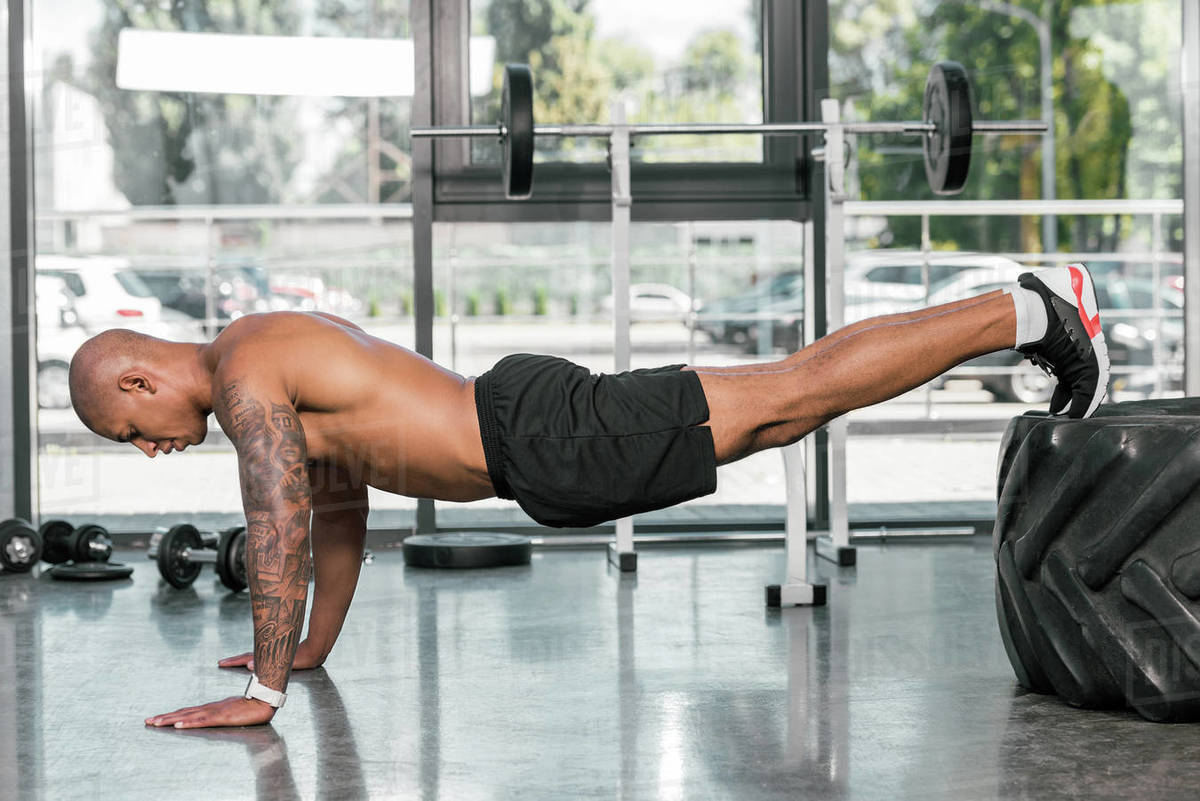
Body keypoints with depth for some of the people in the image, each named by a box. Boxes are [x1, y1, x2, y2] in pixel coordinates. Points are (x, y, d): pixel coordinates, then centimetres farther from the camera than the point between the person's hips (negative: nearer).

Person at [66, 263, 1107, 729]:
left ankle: (1026, 309, -2)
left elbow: (278, 530, -19)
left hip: (546, 440, -8)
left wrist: (264, 689, -15)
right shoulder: (277, 348, 19)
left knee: (794, 395, -7)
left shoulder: (243, 373, -12)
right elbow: (337, 505, 28)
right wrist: (313, 647, 29)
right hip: (519, 416, 8)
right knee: (783, 395, 11)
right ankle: (1022, 312, 18)